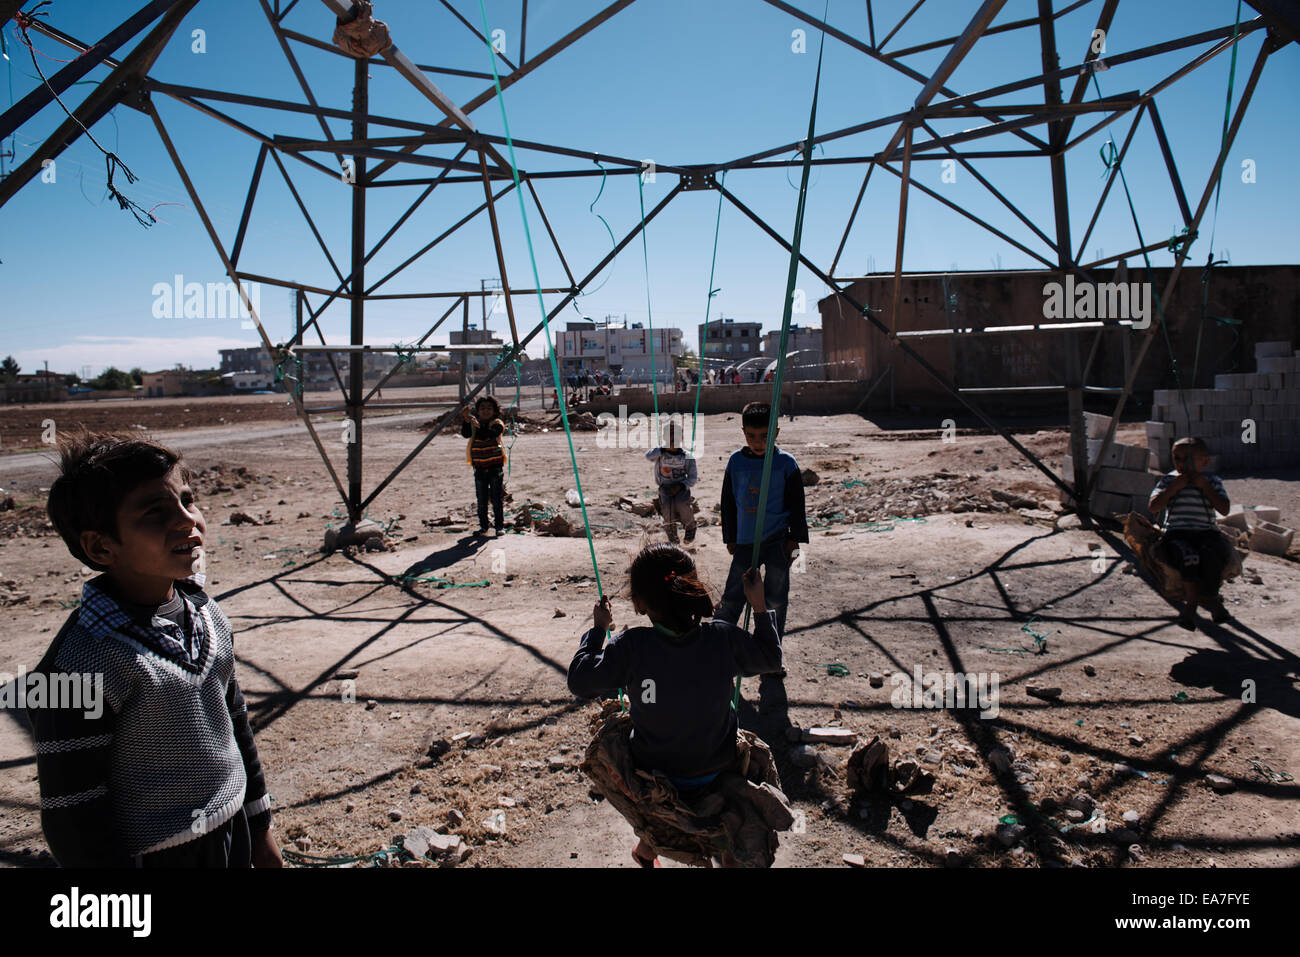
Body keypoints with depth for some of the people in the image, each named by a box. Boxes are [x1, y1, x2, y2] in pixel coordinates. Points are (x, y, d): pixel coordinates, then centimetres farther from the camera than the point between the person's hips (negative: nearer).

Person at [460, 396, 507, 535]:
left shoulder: (497, 424, -3)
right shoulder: (474, 423, 8)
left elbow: (488, 435, -23)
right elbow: (465, 434, -12)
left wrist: (478, 426, -40)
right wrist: (465, 420, -27)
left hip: (495, 466, -3)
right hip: (479, 467, 3)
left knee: (497, 498, -2)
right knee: (482, 499, 6)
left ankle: (500, 525, 5)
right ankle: (483, 526, 15)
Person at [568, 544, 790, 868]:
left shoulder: (631, 647, -27)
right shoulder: (724, 637, -19)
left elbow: (579, 682, -14)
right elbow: (771, 659, 0)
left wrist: (598, 629, -2)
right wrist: (760, 606, 9)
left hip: (655, 778, -2)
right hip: (719, 771, 2)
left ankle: (648, 845, 40)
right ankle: (729, 847, 45)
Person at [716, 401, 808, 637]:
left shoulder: (786, 463, -5)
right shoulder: (736, 461, 0)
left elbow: (797, 506, 1)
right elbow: (728, 502, 9)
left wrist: (794, 539, 0)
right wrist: (730, 538, 9)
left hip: (778, 541, -2)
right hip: (745, 540, 2)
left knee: (775, 599, 7)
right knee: (732, 597, 6)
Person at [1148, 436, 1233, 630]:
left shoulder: (1211, 480, 13)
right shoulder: (1168, 479, 11)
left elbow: (1224, 509, 0)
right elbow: (1153, 507, -2)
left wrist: (1205, 486, -5)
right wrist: (1174, 487, -7)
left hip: (1206, 533, 1)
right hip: (1176, 534, -1)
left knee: (1212, 556, -32)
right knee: (1189, 556, -35)